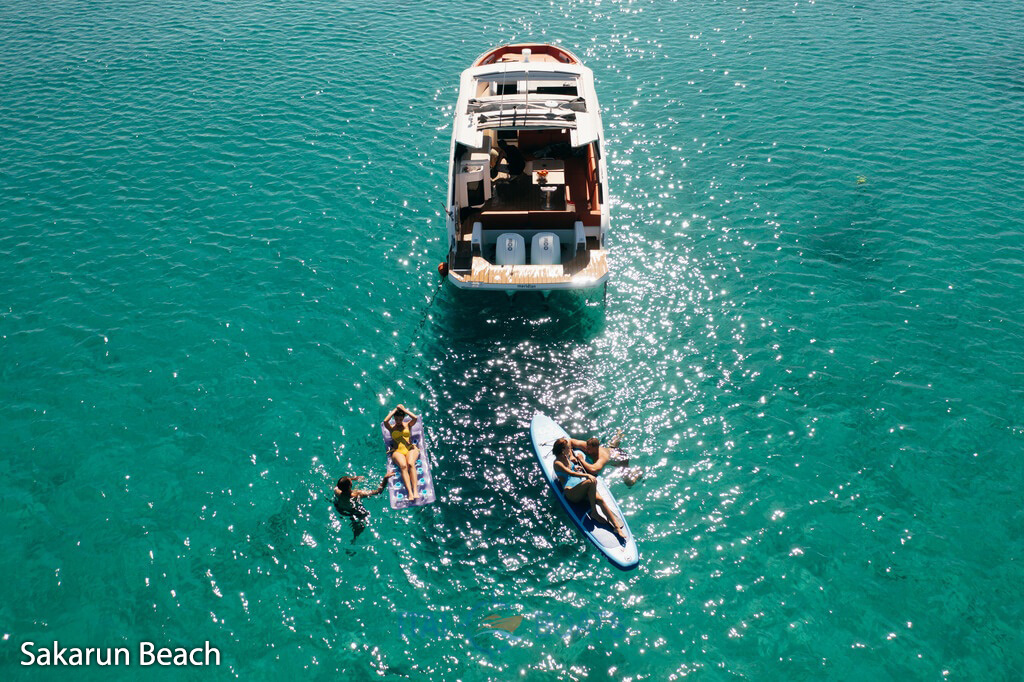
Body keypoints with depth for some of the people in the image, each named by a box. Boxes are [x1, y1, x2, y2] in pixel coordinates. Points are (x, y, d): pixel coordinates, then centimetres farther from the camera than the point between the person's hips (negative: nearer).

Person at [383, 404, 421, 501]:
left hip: (410, 449, 0)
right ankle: (410, 492, -43)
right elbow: (385, 421, -6)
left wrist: (403, 409, 4)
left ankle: (415, 490, -42)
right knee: (403, 466, -31)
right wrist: (395, 409, 3)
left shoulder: (408, 425, 19)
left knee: (411, 463, -32)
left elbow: (415, 418, -3)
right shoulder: (391, 428, 17)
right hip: (397, 451, 0)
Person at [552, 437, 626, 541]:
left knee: (600, 500, -21)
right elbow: (570, 473, -22)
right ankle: (594, 512, -22)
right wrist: (586, 475, -33)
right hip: (571, 492, -7)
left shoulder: (567, 457, 19)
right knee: (592, 481, -34)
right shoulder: (557, 463, -6)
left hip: (582, 489, 8)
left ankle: (617, 527, -28)